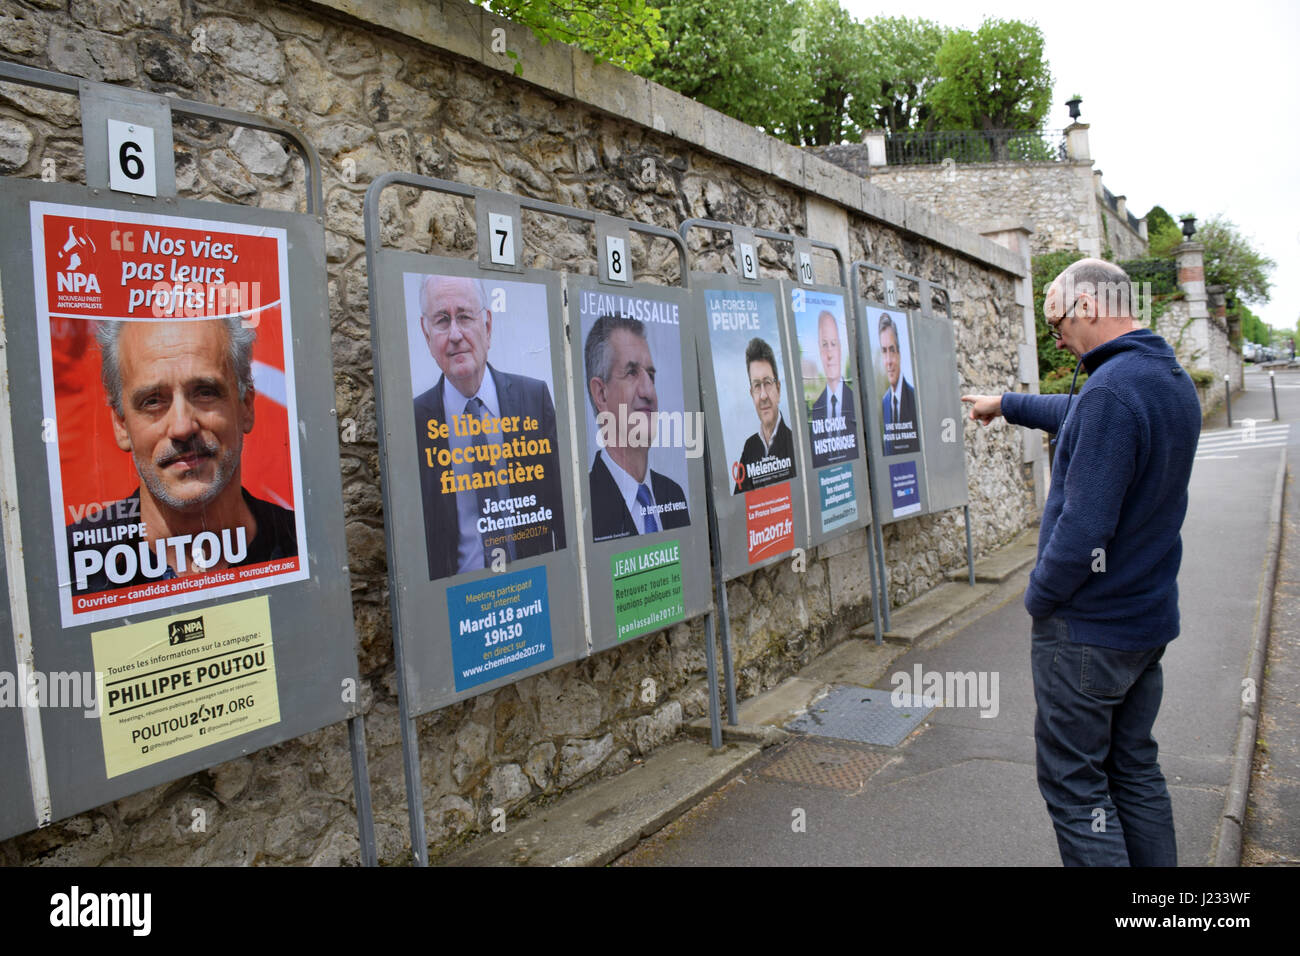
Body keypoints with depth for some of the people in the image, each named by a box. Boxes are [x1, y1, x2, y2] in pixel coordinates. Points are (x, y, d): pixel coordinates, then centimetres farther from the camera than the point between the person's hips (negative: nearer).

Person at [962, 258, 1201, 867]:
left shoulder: (1112, 390, -25)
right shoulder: (1172, 379, 7)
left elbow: (1084, 529, -28)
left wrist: (1038, 597, -12)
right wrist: (1005, 404, 37)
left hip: (1088, 628, -9)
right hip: (1149, 617, 9)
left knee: (1074, 785, 4)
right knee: (1134, 769, 20)